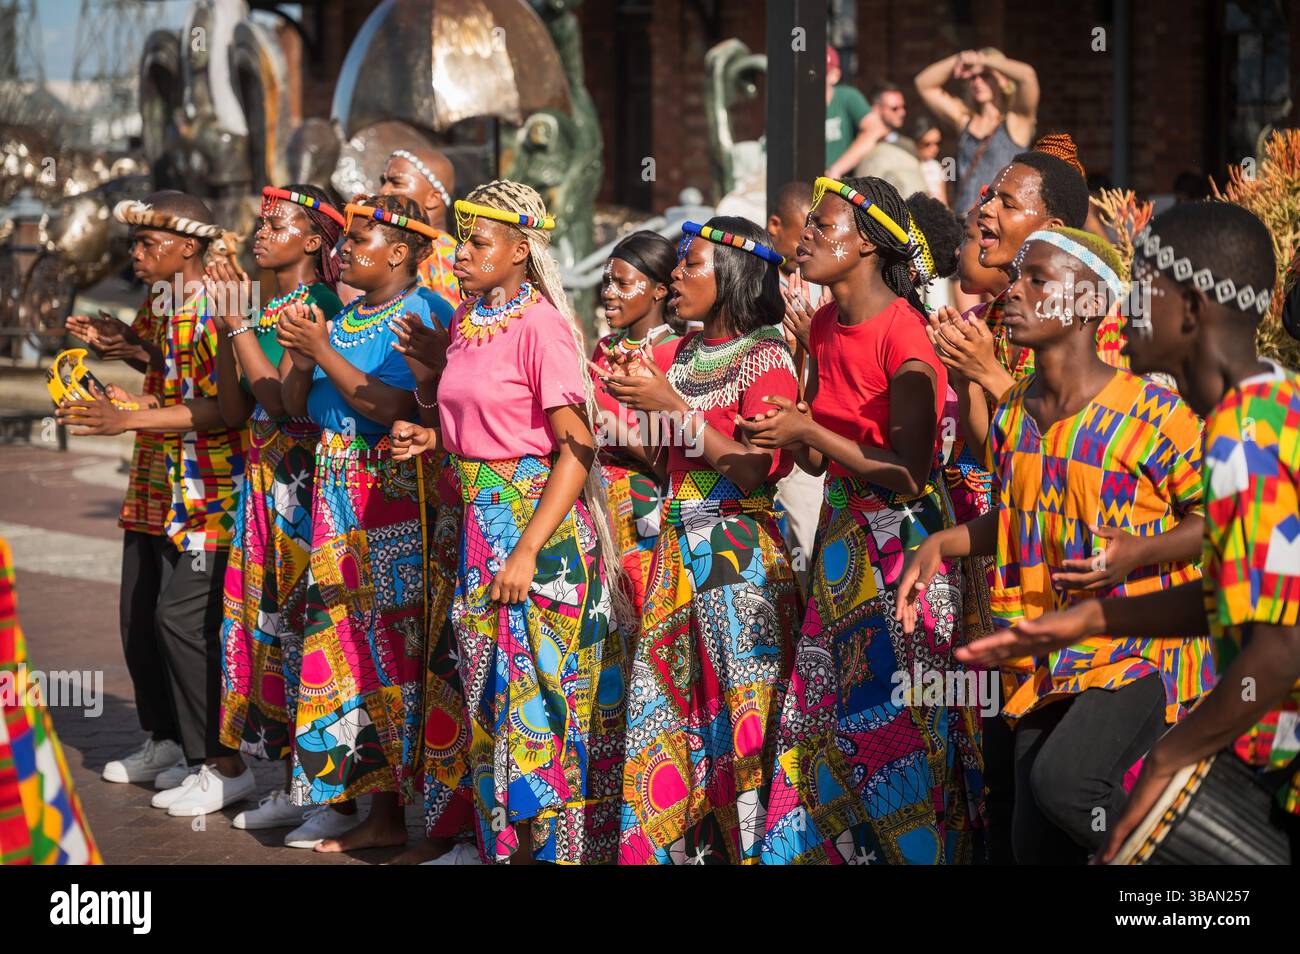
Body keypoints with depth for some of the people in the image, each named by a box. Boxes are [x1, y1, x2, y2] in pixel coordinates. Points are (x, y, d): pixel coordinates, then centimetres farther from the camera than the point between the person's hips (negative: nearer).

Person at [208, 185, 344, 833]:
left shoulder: (321, 306, -10)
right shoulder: (266, 309, 14)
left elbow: (281, 397, -19)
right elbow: (234, 410, 10)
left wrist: (239, 323, -15)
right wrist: (226, 325, 2)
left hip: (304, 482, -8)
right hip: (261, 482, 8)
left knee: (299, 622, -6)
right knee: (265, 621, 8)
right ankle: (289, 785, 15)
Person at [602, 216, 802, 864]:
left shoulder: (765, 359, -8)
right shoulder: (685, 354, 15)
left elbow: (754, 472, -17)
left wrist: (674, 408, -18)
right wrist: (630, 400, 5)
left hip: (738, 552, -7)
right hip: (678, 543, 7)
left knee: (735, 702, -4)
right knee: (668, 700, 6)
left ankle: (744, 842, 4)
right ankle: (675, 844, 14)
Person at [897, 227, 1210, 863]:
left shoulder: (1151, 412, -13)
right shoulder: (1012, 414, 8)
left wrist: (1140, 553, -23)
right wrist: (941, 545, 8)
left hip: (1138, 651, -7)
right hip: (1047, 662, 7)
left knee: (1061, 779, -29)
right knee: (1037, 846, 8)